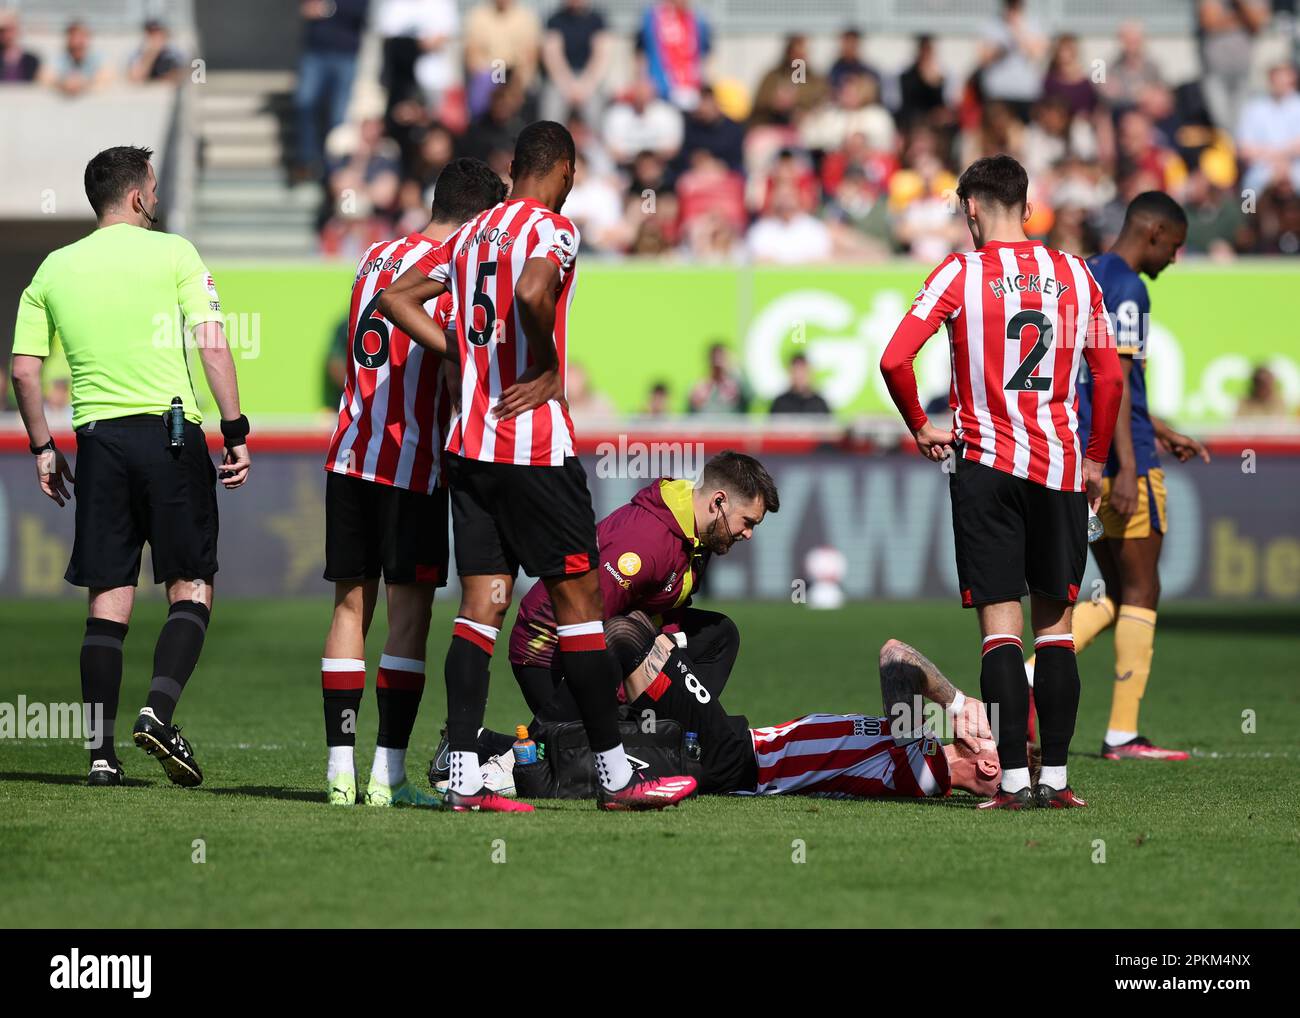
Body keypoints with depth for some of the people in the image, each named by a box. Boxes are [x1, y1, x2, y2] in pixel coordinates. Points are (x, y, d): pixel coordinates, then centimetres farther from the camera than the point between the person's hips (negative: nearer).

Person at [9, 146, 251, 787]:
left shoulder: (55, 268, 10)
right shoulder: (171, 253, 0)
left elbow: (24, 370, 8)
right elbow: (213, 347, -8)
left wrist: (42, 448, 17)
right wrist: (236, 432, -5)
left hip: (98, 438, 3)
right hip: (170, 428, -3)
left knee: (108, 600, 6)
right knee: (191, 588, 3)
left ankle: (101, 751, 2)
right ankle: (158, 713, -17)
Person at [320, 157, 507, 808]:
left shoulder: (375, 258, 13)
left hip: (349, 455, 6)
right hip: (413, 460, -6)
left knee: (352, 604, 8)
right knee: (410, 608, -2)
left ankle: (340, 766, 5)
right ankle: (388, 773, -6)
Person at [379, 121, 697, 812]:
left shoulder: (472, 233, 14)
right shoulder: (552, 229, -8)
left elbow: (396, 301, 15)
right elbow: (531, 295, -28)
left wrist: (467, 358, 11)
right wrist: (549, 372, -13)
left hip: (470, 443, 7)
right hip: (535, 445, -7)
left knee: (482, 601, 5)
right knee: (578, 598, 0)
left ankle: (463, 778, -2)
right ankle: (615, 776, 4)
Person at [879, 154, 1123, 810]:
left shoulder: (961, 274, -4)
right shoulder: (1074, 274, 6)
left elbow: (895, 361, -13)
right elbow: (1110, 377, 9)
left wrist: (920, 428, 3)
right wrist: (1096, 459, 19)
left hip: (986, 462, -3)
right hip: (1061, 465, 3)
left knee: (1001, 626, -3)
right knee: (1055, 623, 8)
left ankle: (1012, 780, -8)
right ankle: (1055, 777, 6)